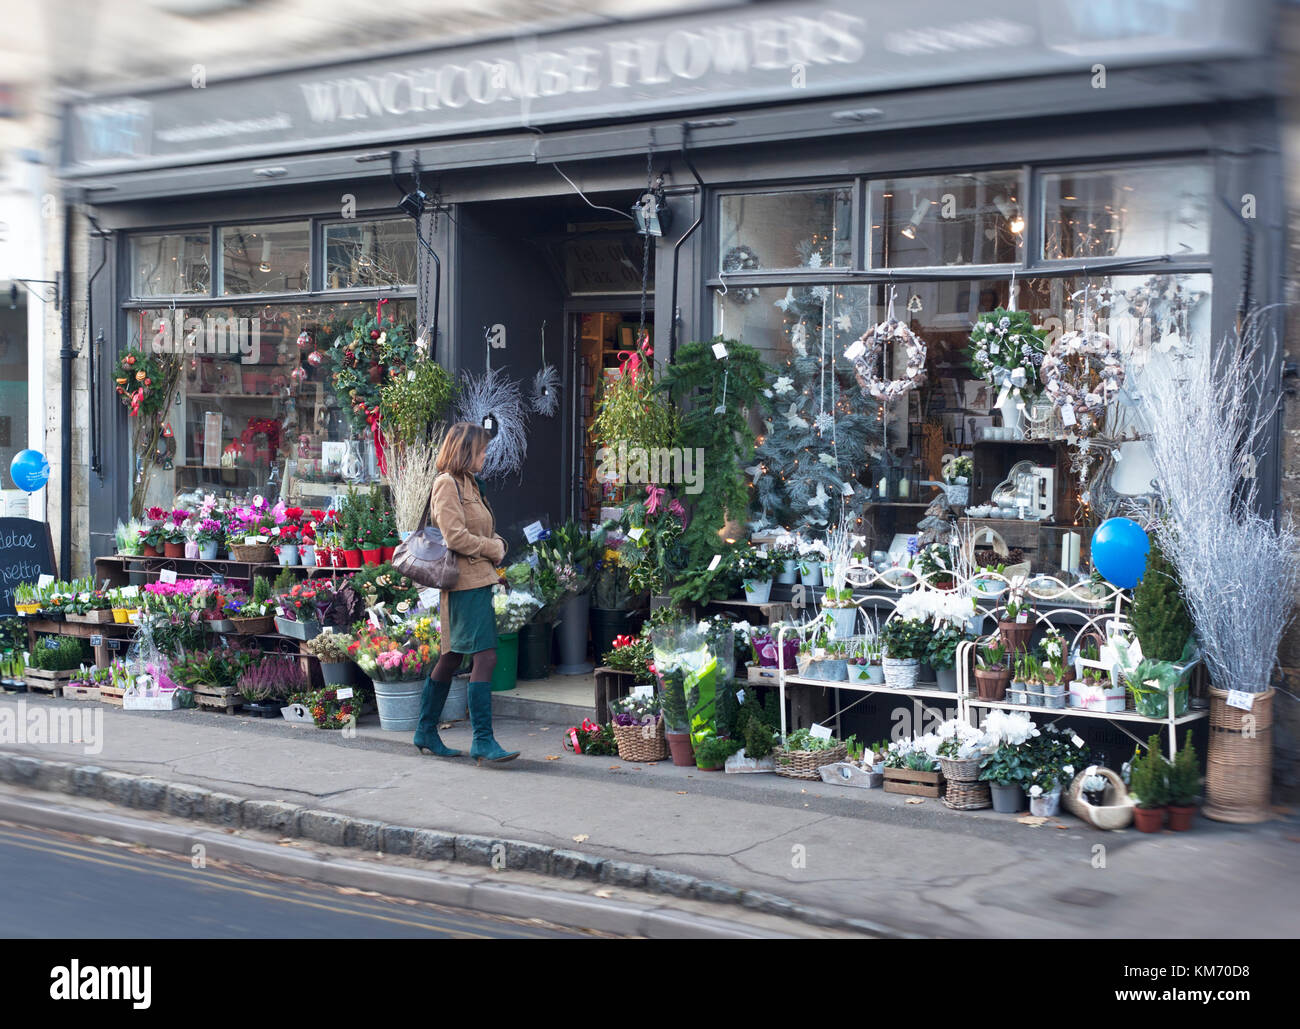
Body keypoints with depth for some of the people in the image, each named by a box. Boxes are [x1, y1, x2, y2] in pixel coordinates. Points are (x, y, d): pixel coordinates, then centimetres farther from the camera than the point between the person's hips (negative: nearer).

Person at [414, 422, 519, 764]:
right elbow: (455, 536, -19)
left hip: (478, 581, 10)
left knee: (451, 658, 14)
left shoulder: (469, 484, 18)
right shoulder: (447, 484, -11)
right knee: (485, 657, -13)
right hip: (467, 583, -10)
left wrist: (498, 543, 6)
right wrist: (493, 550, -8)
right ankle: (483, 741, -12)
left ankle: (426, 732, 23)